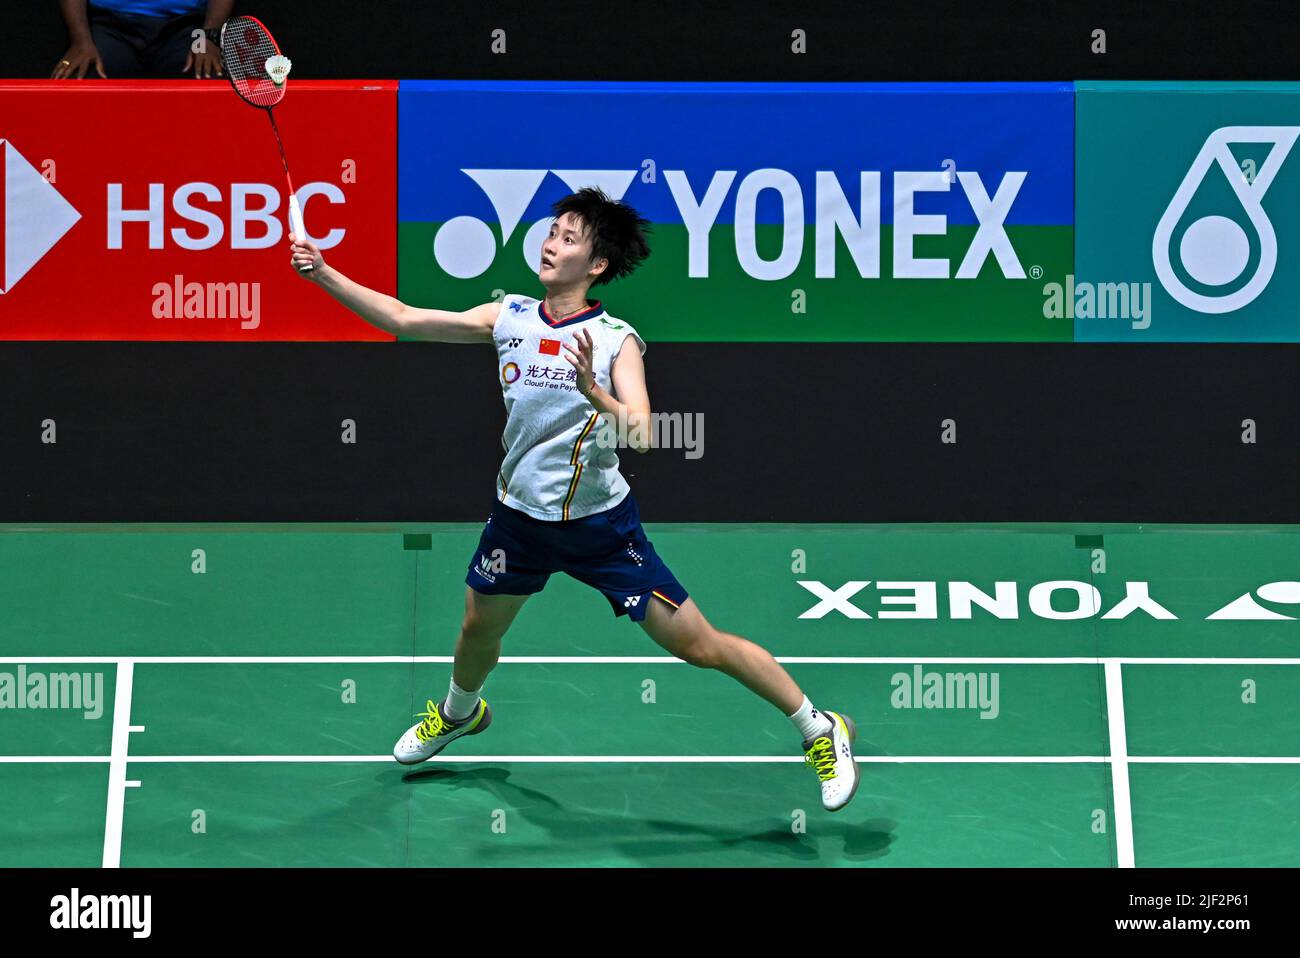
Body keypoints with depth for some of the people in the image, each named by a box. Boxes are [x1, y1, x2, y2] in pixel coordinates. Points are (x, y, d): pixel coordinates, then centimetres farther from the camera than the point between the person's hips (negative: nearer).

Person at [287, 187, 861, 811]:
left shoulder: (617, 340, -16)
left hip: (601, 523, -4)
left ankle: (820, 731, 10)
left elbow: (640, 435, -26)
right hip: (519, 518, 5)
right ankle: (459, 712, 58)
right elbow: (404, 320, -3)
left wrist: (592, 389, -42)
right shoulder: (508, 317, -4)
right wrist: (324, 275, -10)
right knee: (478, 630, 24)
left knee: (699, 646, -6)